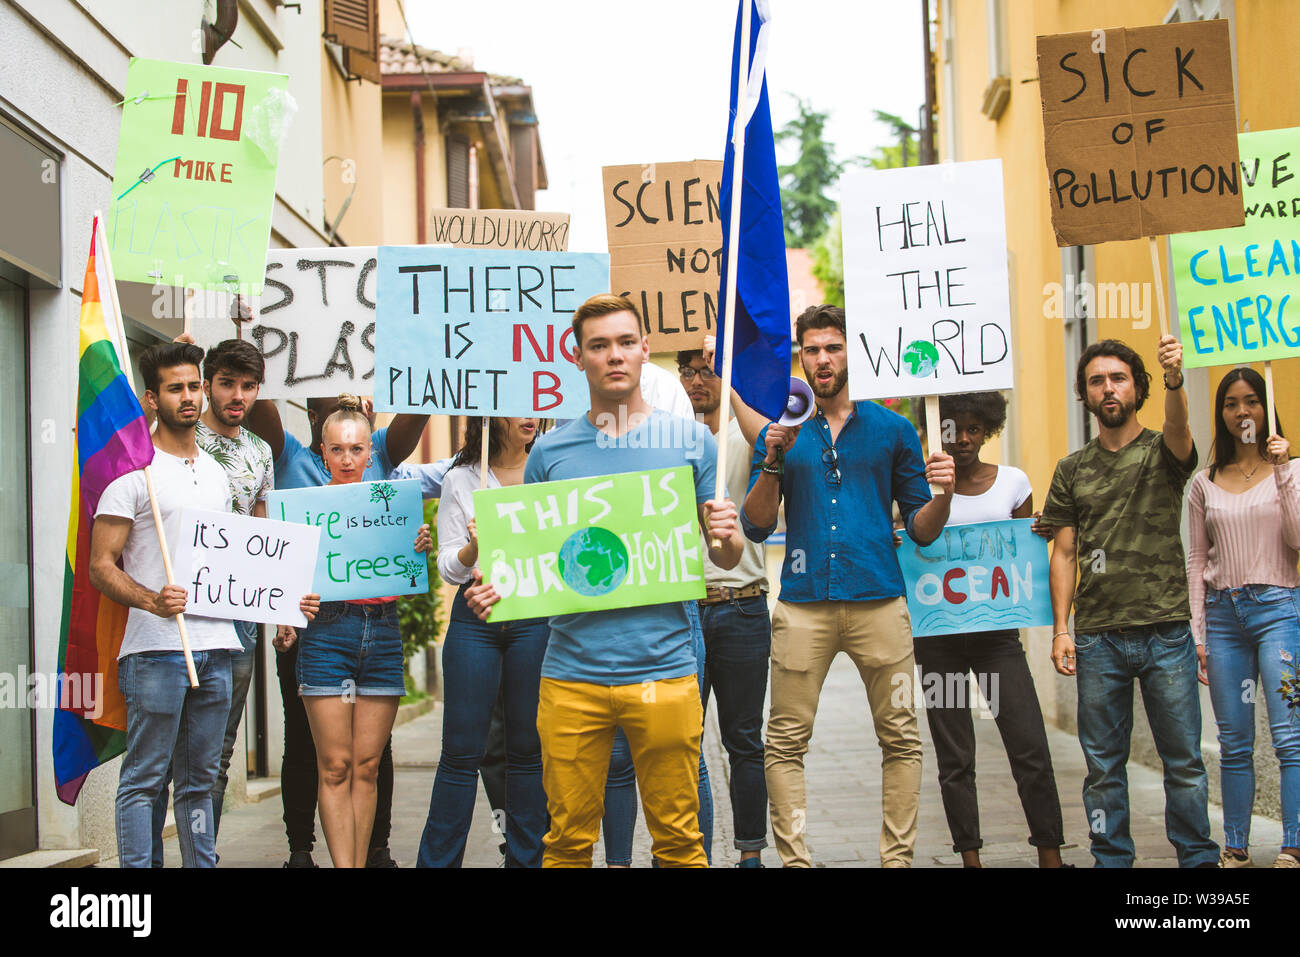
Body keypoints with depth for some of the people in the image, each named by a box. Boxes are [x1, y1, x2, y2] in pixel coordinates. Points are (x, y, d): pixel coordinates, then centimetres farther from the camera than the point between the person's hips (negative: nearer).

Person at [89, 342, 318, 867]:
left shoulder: (216, 473, 19)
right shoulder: (133, 472, -3)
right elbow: (102, 567, -8)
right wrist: (152, 601, -24)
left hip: (215, 646, 6)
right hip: (155, 647, -6)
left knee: (200, 779, 11)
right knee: (144, 777, -4)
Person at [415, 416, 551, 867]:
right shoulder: (460, 479, 5)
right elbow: (449, 568, 2)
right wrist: (475, 547, -17)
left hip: (536, 615, 1)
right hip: (474, 619, 0)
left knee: (528, 747, 4)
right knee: (461, 750, 0)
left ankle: (526, 858, 14)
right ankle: (438, 859, 9)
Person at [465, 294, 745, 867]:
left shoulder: (689, 441, 5)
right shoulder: (550, 452, 7)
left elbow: (725, 558, 9)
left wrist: (727, 536, -13)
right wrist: (493, 585, -8)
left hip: (664, 671, -1)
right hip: (571, 675, 1)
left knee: (678, 841, 4)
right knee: (568, 841, 6)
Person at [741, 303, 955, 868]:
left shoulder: (892, 430, 12)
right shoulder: (781, 434, 13)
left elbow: (922, 530, 11)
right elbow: (755, 527, 7)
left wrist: (944, 495, -10)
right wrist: (773, 462, -6)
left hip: (879, 601, 0)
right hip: (803, 603, 0)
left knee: (900, 738, 0)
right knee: (786, 741, -3)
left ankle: (897, 857, 8)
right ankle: (794, 858, 5)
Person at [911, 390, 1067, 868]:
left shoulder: (1013, 482, 7)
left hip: (997, 632, 1)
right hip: (939, 635, -1)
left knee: (1031, 750, -5)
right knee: (955, 759, 3)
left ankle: (1051, 854, 4)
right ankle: (970, 856, 11)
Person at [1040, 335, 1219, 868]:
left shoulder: (1163, 452, 4)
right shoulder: (1072, 470, 11)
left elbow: (1179, 430, -21)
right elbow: (1064, 553, 10)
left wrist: (1174, 379, -41)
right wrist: (1061, 629, 0)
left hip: (1167, 632, -2)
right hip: (1097, 639, 2)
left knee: (1183, 759, 2)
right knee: (1103, 764, 6)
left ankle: (1199, 859, 14)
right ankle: (1112, 860, 16)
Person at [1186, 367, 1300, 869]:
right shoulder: (1204, 484, 12)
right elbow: (1196, 561, 12)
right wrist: (1195, 633, 6)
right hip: (1222, 612, 3)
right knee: (1234, 744, 6)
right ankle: (1235, 849, 11)